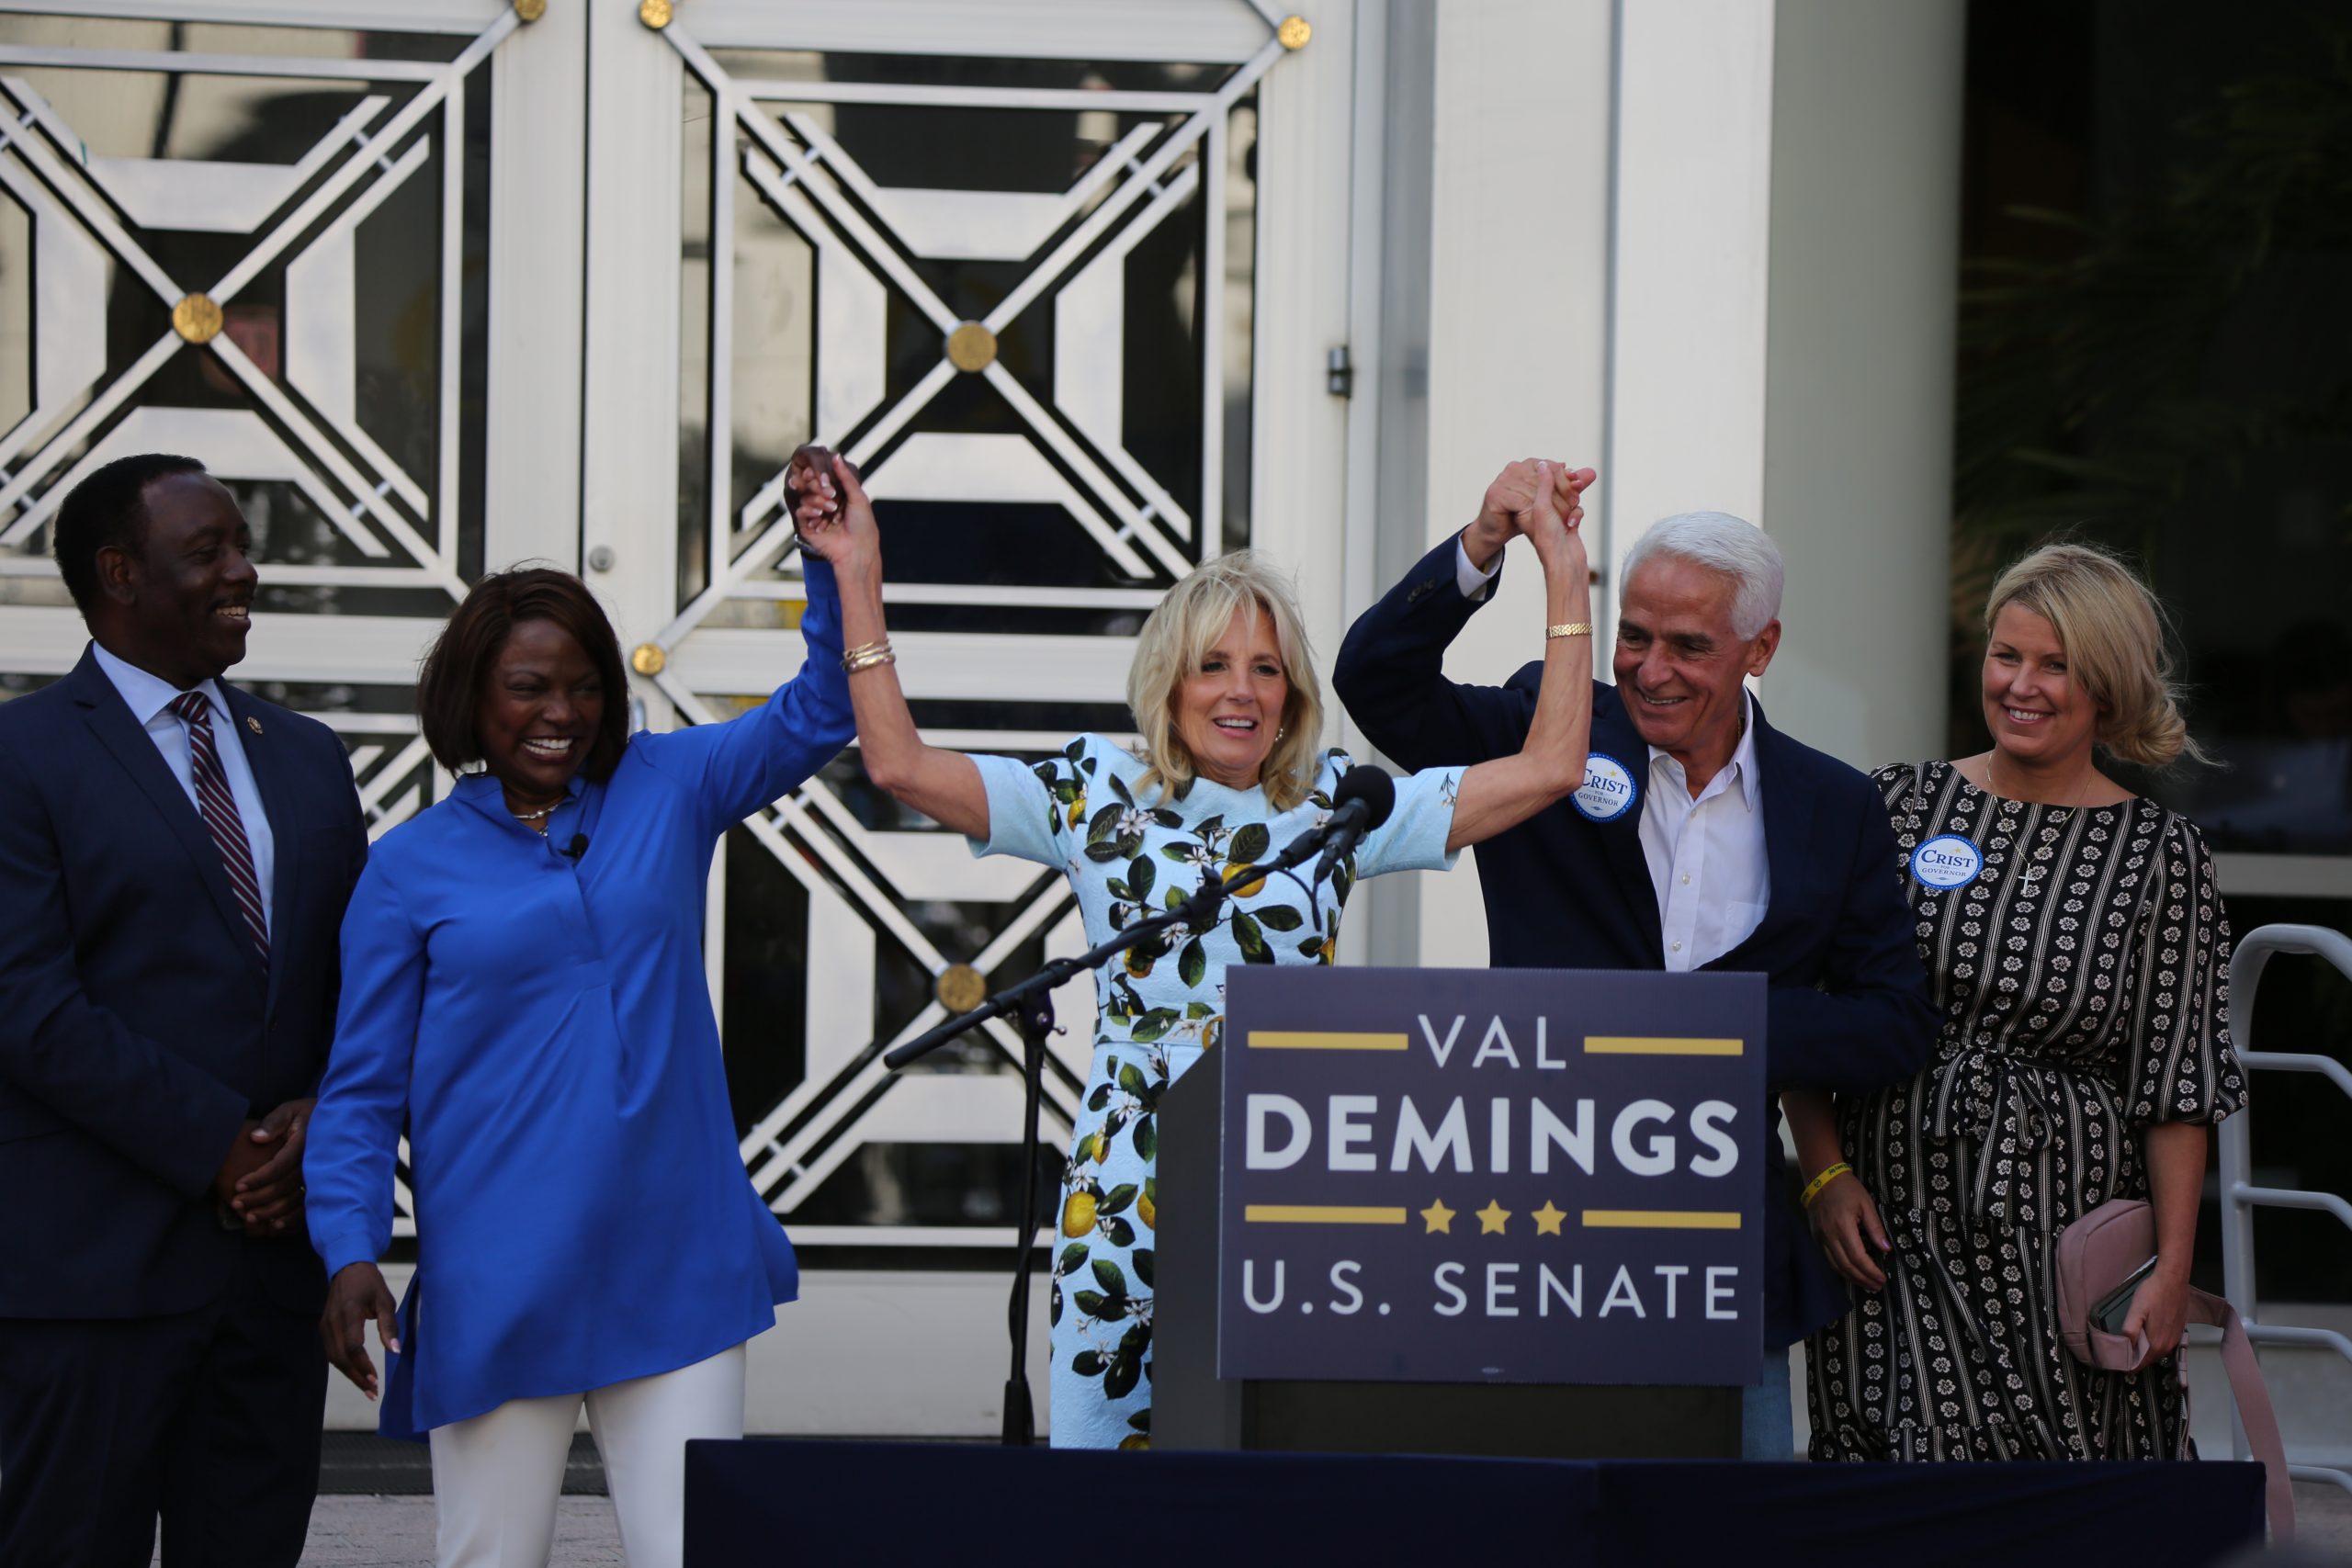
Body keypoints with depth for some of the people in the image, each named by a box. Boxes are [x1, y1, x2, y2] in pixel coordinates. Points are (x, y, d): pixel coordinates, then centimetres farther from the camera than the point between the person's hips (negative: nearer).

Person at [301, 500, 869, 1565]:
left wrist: (840, 576, -14)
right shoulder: (410, 867, 2)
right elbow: (361, 1089, 1)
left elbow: (814, 718, 4)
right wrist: (350, 1249, -12)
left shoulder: (664, 791, 8)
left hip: (677, 1270, 2)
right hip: (500, 1293, -2)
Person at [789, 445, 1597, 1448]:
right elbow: (898, 764, 0)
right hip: (1130, 1182, 0)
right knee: (1105, 1436, -2)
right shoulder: (1097, 795, 7)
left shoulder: (1338, 805, 9)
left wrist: (1565, 576, 4)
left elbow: (1548, 766, 6)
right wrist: (858, 577, 0)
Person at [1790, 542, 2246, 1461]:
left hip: (2068, 1226, -1)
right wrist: (1826, 1173, -4)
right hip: (1896, 1222, 1)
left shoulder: (2158, 851, 2)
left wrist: (2172, 1267, -5)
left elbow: (2177, 1083, 0)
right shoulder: (1900, 807, 5)